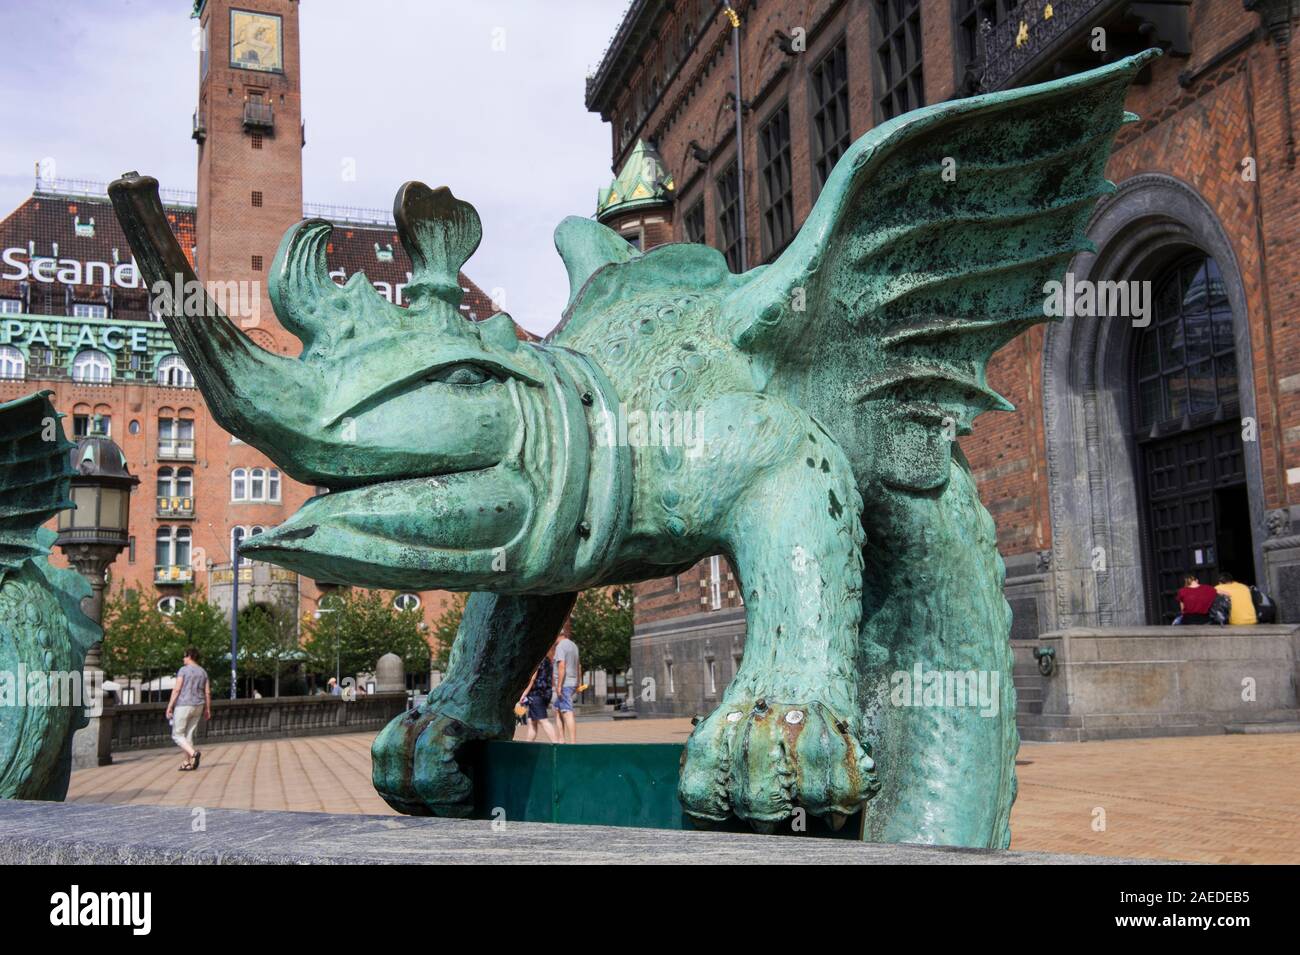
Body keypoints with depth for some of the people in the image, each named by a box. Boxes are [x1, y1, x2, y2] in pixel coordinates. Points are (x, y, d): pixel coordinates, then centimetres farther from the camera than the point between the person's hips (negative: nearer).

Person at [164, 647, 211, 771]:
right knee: (189, 735, 12)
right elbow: (207, 692, 8)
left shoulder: (183, 670, -8)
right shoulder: (203, 672, 9)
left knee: (177, 735, 0)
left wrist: (169, 706, -10)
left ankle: (193, 753, -22)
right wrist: (207, 709, 13)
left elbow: (176, 689, -14)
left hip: (183, 706, -6)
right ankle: (188, 762, 8)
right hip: (197, 707, 6)